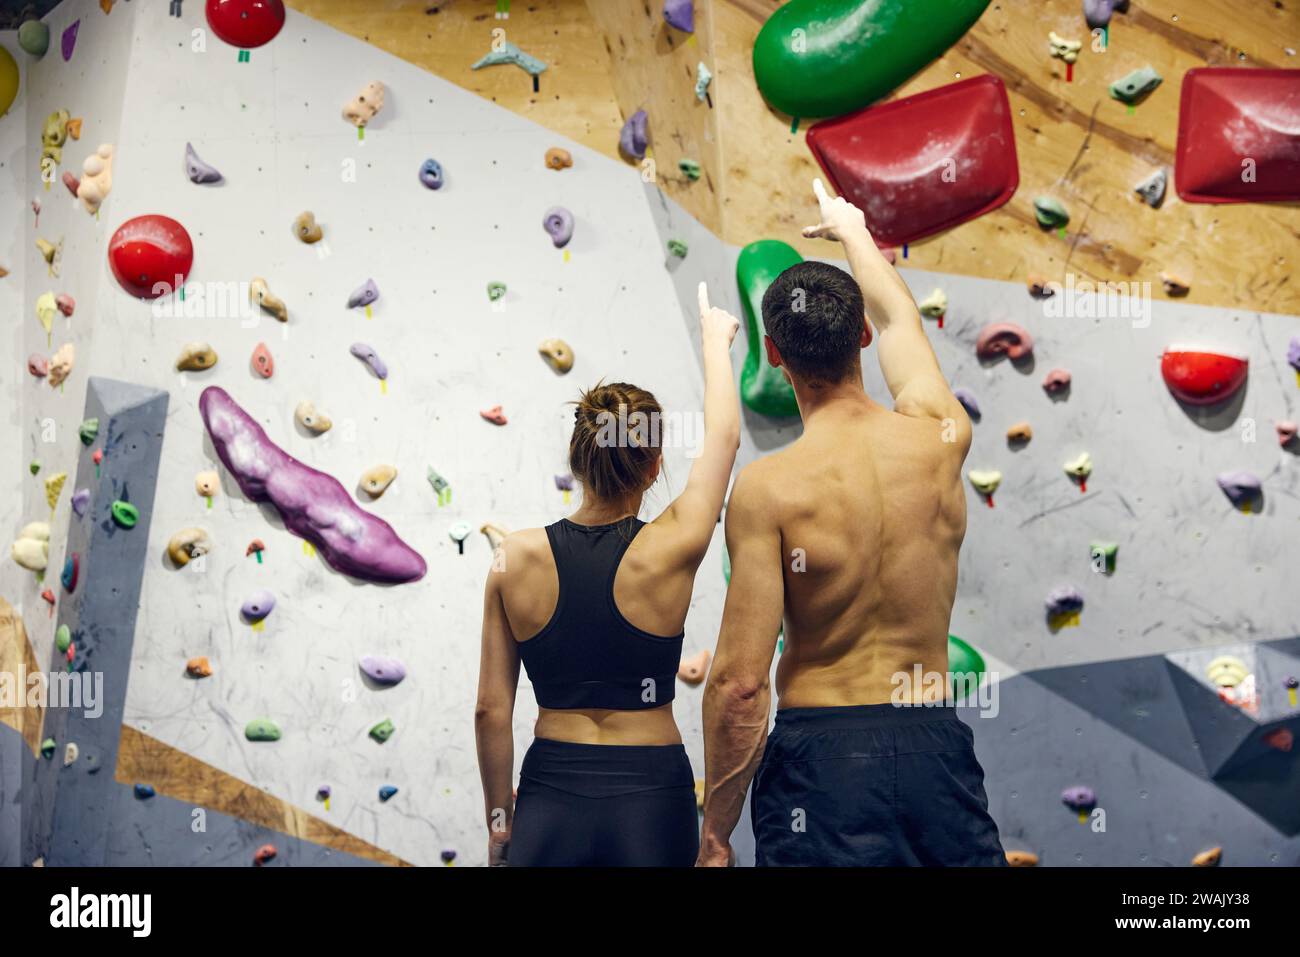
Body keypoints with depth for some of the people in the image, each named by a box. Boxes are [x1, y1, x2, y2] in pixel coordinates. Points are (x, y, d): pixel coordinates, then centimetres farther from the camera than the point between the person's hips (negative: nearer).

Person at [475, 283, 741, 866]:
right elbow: (723, 437, 7)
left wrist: (498, 820, 11)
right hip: (652, 802, -1)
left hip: (550, 801, 1)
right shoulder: (670, 550, -10)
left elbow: (491, 707, -2)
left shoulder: (517, 558, -6)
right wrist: (715, 339, 23)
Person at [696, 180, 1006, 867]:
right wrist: (853, 230, 41)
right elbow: (899, 321, 22)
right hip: (935, 748, 4)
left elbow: (740, 683, -14)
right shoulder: (939, 438, -1)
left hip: (820, 756, -4)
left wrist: (715, 832, -3)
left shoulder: (767, 489, -13)